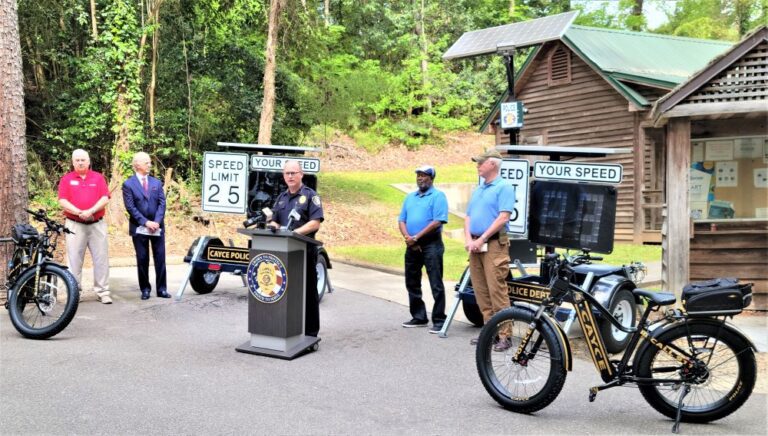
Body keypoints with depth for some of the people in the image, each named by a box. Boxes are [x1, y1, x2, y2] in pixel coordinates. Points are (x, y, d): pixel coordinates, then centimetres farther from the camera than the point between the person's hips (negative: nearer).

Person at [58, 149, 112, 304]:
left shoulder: (98, 177, 7)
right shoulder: (66, 179, 6)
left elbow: (105, 198, -2)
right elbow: (63, 201, -3)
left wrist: (90, 211, -17)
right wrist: (79, 212, -16)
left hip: (97, 224, 1)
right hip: (75, 225, 0)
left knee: (101, 258, 1)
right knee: (74, 259, 2)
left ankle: (103, 292, 6)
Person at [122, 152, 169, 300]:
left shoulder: (156, 182, 10)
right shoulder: (128, 184, -1)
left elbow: (162, 203, 3)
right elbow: (130, 207, -8)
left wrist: (157, 222, -11)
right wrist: (145, 222, -15)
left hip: (157, 227, 3)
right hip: (139, 228, -3)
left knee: (160, 258, 3)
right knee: (142, 259, 4)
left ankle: (161, 289, 9)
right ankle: (145, 289, 14)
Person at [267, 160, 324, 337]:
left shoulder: (310, 195, -2)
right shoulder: (281, 198, 18)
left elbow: (315, 223, -12)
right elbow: (275, 222, 19)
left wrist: (294, 233, -21)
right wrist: (273, 226, -5)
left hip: (305, 250, -6)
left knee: (308, 293, -1)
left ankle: (310, 333, 5)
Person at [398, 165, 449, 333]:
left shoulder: (438, 196, -5)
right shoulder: (410, 197, 17)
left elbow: (437, 221, -16)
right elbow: (401, 220, 12)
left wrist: (416, 237, -16)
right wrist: (407, 237, -8)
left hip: (431, 245, -7)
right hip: (412, 246, 7)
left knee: (436, 285, -6)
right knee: (412, 283, 12)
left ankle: (439, 320, -1)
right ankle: (418, 317, 23)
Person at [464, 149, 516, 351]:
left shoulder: (504, 187, -6)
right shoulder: (478, 189, 19)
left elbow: (503, 217, -15)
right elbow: (468, 217, 18)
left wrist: (481, 239, -15)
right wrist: (468, 239, 0)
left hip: (494, 245, -8)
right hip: (475, 245, 8)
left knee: (497, 290, -10)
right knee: (480, 290, 9)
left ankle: (504, 335, -6)